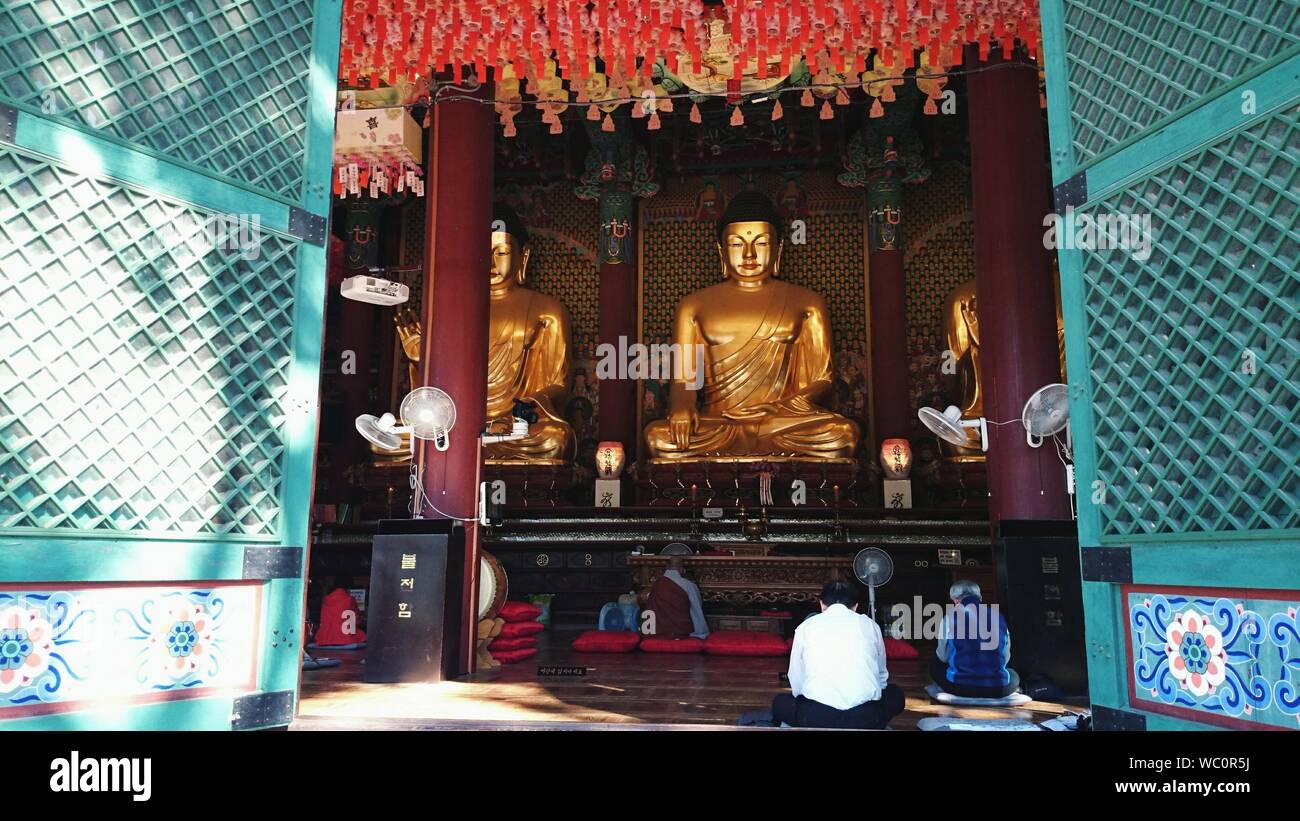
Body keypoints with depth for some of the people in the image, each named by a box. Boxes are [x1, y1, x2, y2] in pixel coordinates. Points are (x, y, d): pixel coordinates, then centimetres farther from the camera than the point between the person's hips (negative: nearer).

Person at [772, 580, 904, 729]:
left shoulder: (806, 626, 15)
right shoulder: (870, 625, 18)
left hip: (816, 718, -1)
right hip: (866, 718, 1)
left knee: (780, 702, 30)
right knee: (896, 694, 32)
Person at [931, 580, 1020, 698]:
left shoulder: (951, 616, -1)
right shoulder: (998, 615, 7)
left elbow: (943, 657, 9)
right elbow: (1005, 657, 17)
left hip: (960, 687, -3)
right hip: (998, 689, 3)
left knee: (935, 663, 27)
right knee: (1013, 675, 37)